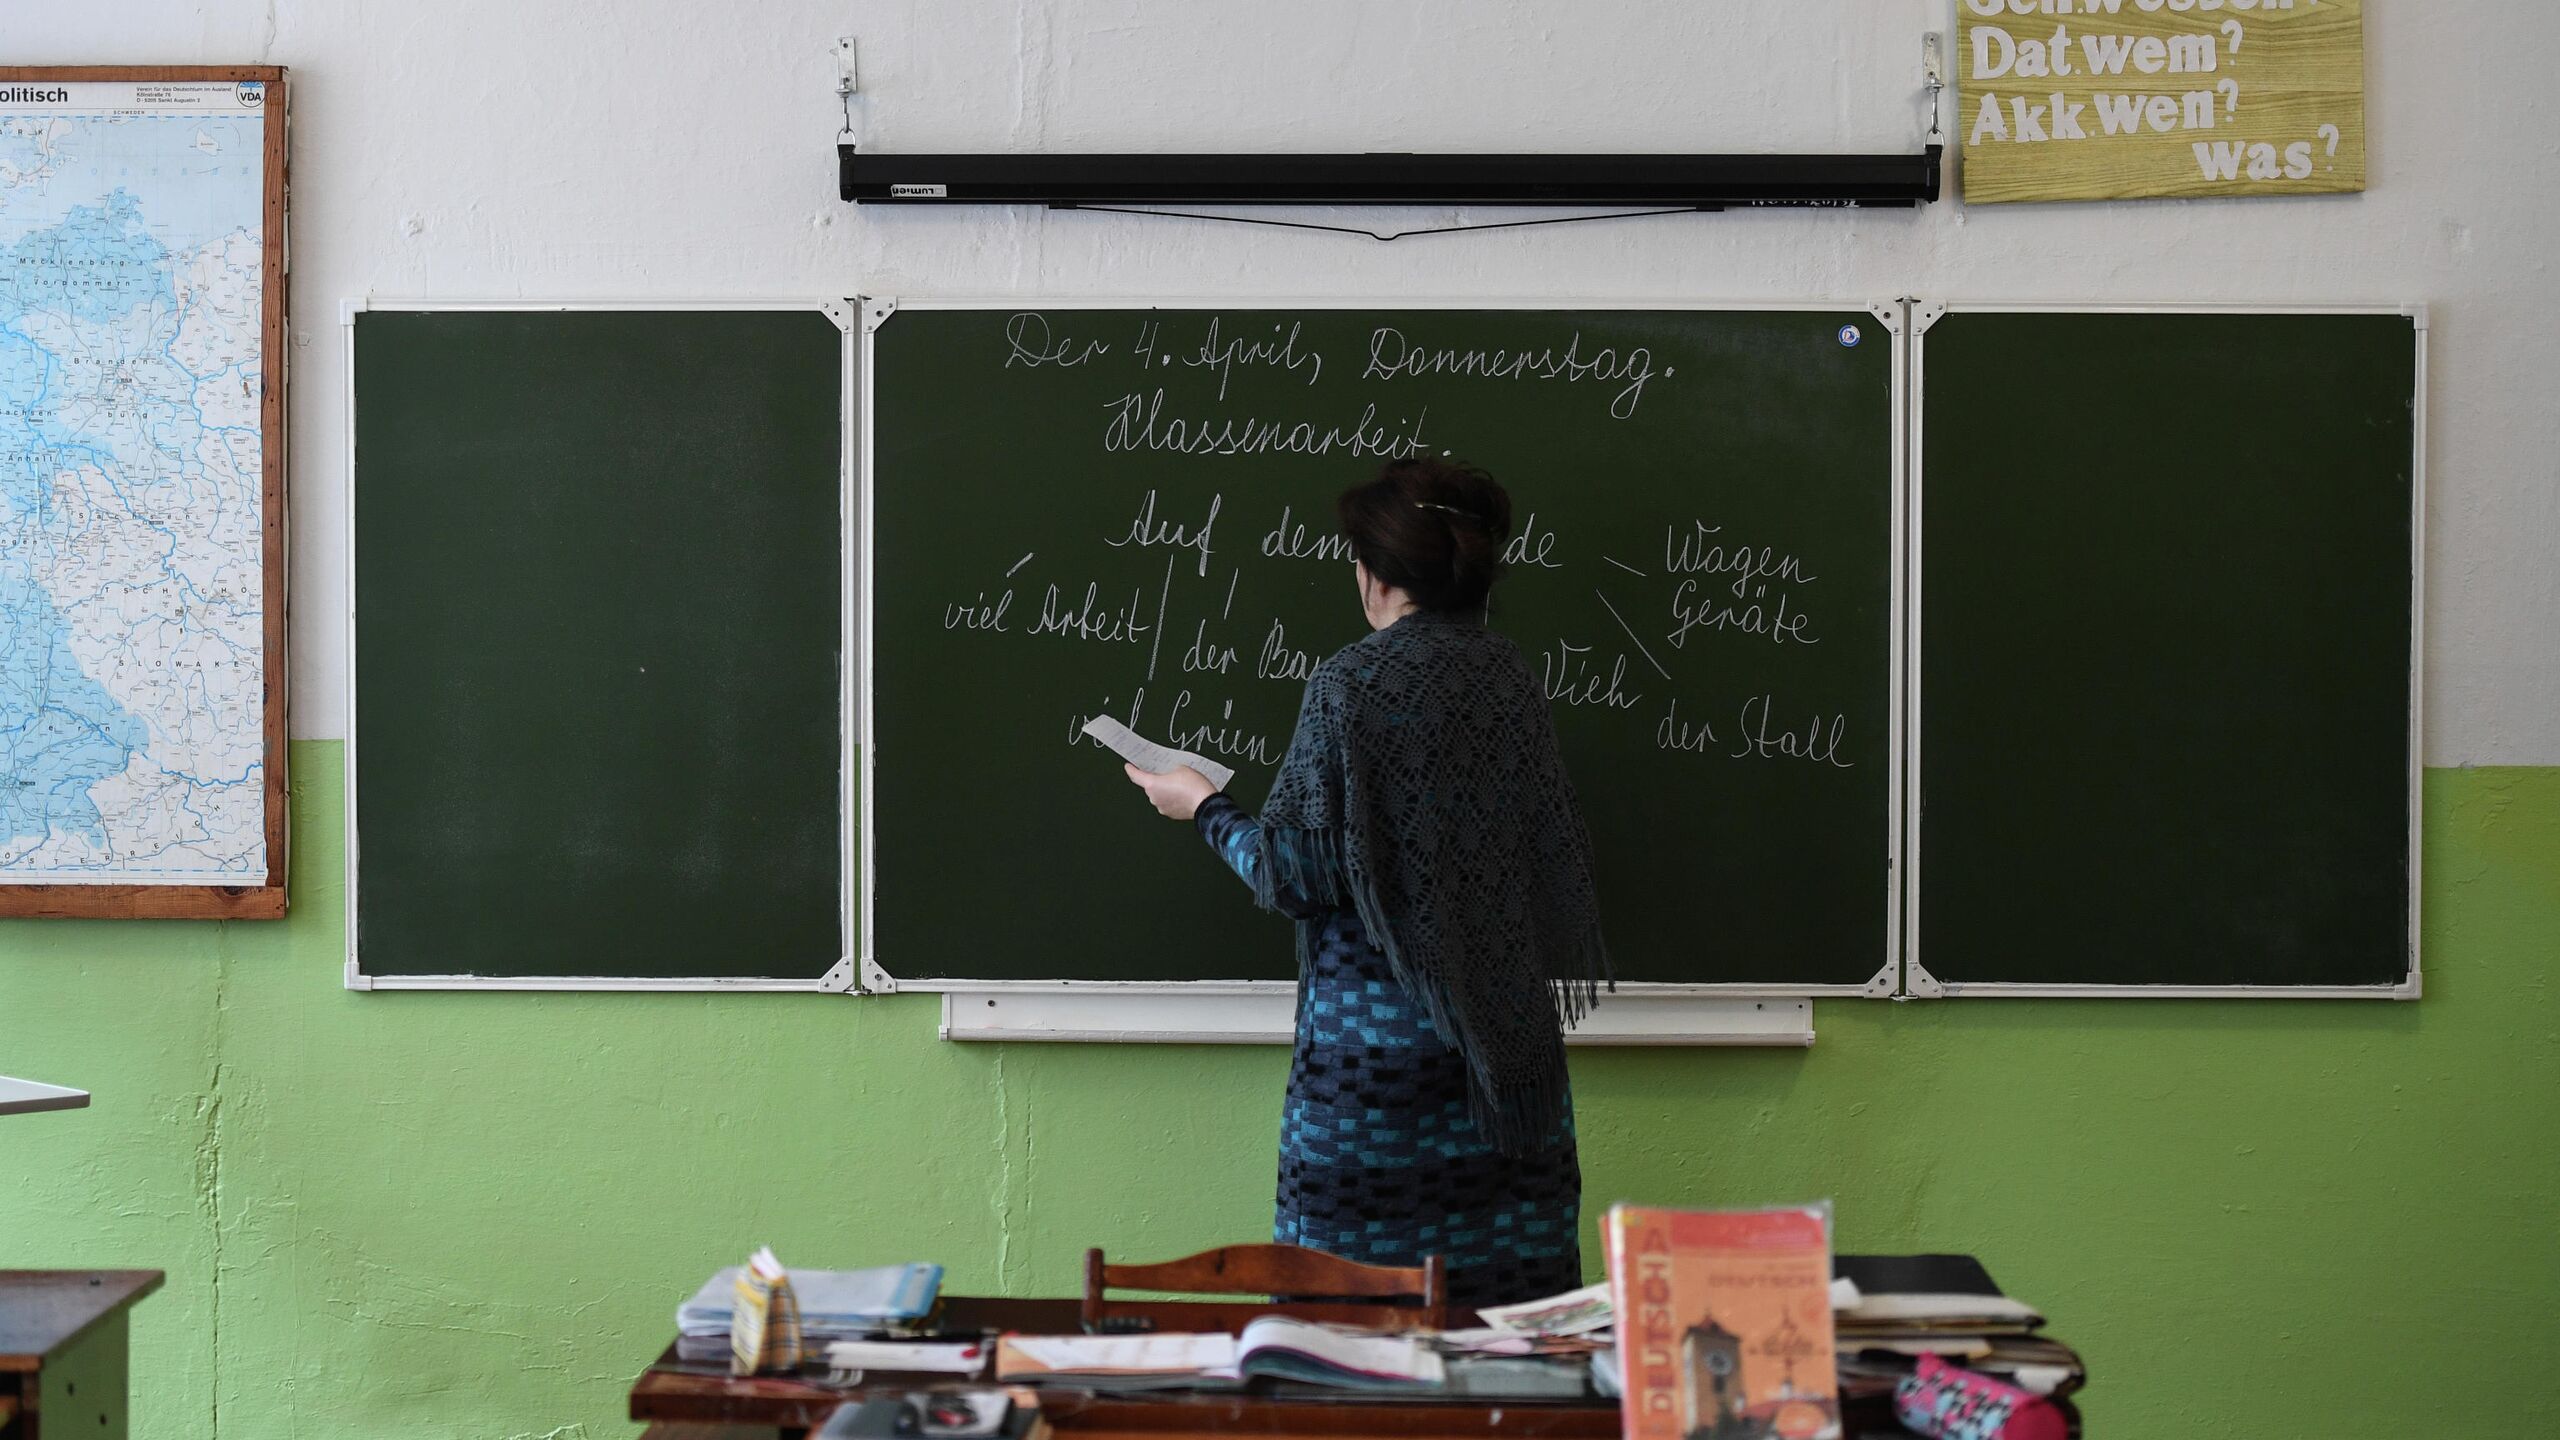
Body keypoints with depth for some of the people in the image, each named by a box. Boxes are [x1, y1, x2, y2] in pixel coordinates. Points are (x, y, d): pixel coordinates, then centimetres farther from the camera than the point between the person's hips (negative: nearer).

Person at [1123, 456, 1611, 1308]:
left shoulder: (1352, 685, -11)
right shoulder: (1511, 678, 6)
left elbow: (1297, 873, -11)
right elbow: (1557, 855, 10)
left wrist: (1205, 809, 4)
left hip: (1379, 1037, -6)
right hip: (1508, 1037, 6)